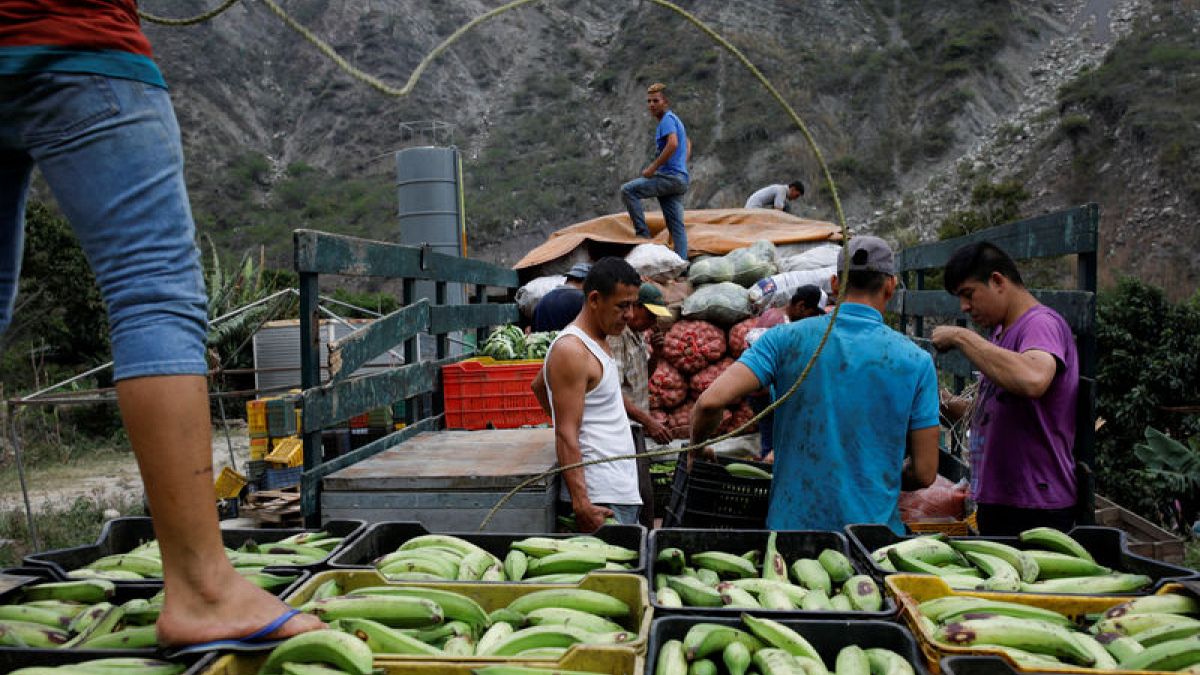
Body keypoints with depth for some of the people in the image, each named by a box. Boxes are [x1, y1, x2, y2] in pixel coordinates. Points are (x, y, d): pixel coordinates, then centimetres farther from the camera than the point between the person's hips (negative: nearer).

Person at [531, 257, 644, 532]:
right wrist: (581, 505, -26)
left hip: (623, 490, 10)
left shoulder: (598, 341, 16)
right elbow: (566, 435, -21)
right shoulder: (571, 351, -15)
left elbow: (538, 386, 31)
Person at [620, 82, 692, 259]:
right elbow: (687, 143, 38)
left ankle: (644, 235, -13)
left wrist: (652, 168, -20)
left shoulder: (667, 119, -7)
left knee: (627, 190, -12)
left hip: (670, 176, -10)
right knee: (676, 224, 6)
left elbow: (673, 144, -24)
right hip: (681, 179, 10)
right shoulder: (675, 119, 23)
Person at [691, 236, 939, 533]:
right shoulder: (916, 361, -4)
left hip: (791, 523, 1)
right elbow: (924, 473, -3)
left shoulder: (786, 339, -5)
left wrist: (696, 447, 5)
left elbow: (711, 401, -15)